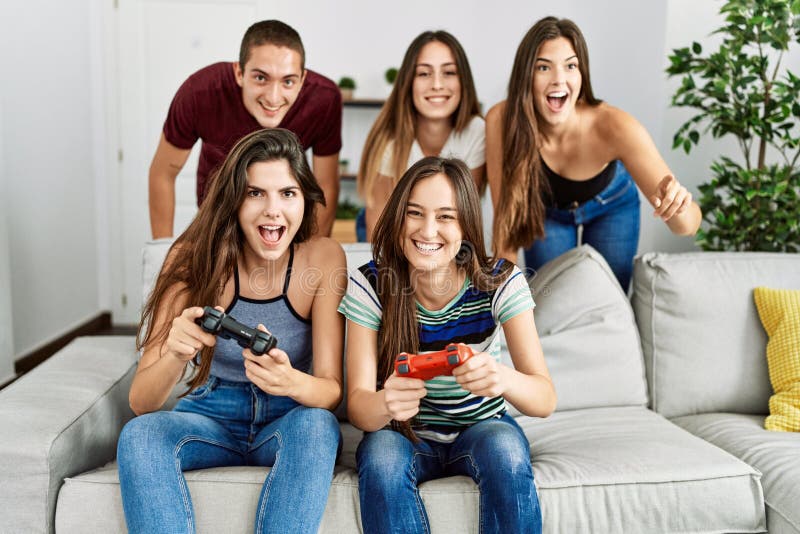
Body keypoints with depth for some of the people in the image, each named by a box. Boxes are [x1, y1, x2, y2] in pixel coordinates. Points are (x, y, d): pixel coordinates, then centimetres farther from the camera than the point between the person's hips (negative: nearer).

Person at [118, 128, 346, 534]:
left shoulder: (323, 258, -15)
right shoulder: (194, 257, -15)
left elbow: (332, 390, -18)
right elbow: (140, 404, -17)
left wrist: (292, 382, -42)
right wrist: (175, 356, -41)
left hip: (289, 424, 0)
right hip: (210, 419, 1)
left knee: (316, 424, -33)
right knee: (139, 435, -29)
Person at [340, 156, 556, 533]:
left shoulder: (500, 281, -15)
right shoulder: (370, 284, -15)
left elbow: (545, 400, -22)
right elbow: (357, 404, -19)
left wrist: (502, 378, -46)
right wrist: (384, 404, -45)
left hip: (482, 428, 0)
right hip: (403, 434, 0)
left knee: (506, 451, -31)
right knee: (381, 456, -32)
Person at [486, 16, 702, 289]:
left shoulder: (614, 127, -37)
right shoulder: (501, 121, -35)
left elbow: (688, 226, -37)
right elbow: (505, 212, -24)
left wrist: (677, 203, -59)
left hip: (611, 207, 0)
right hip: (546, 209, 0)